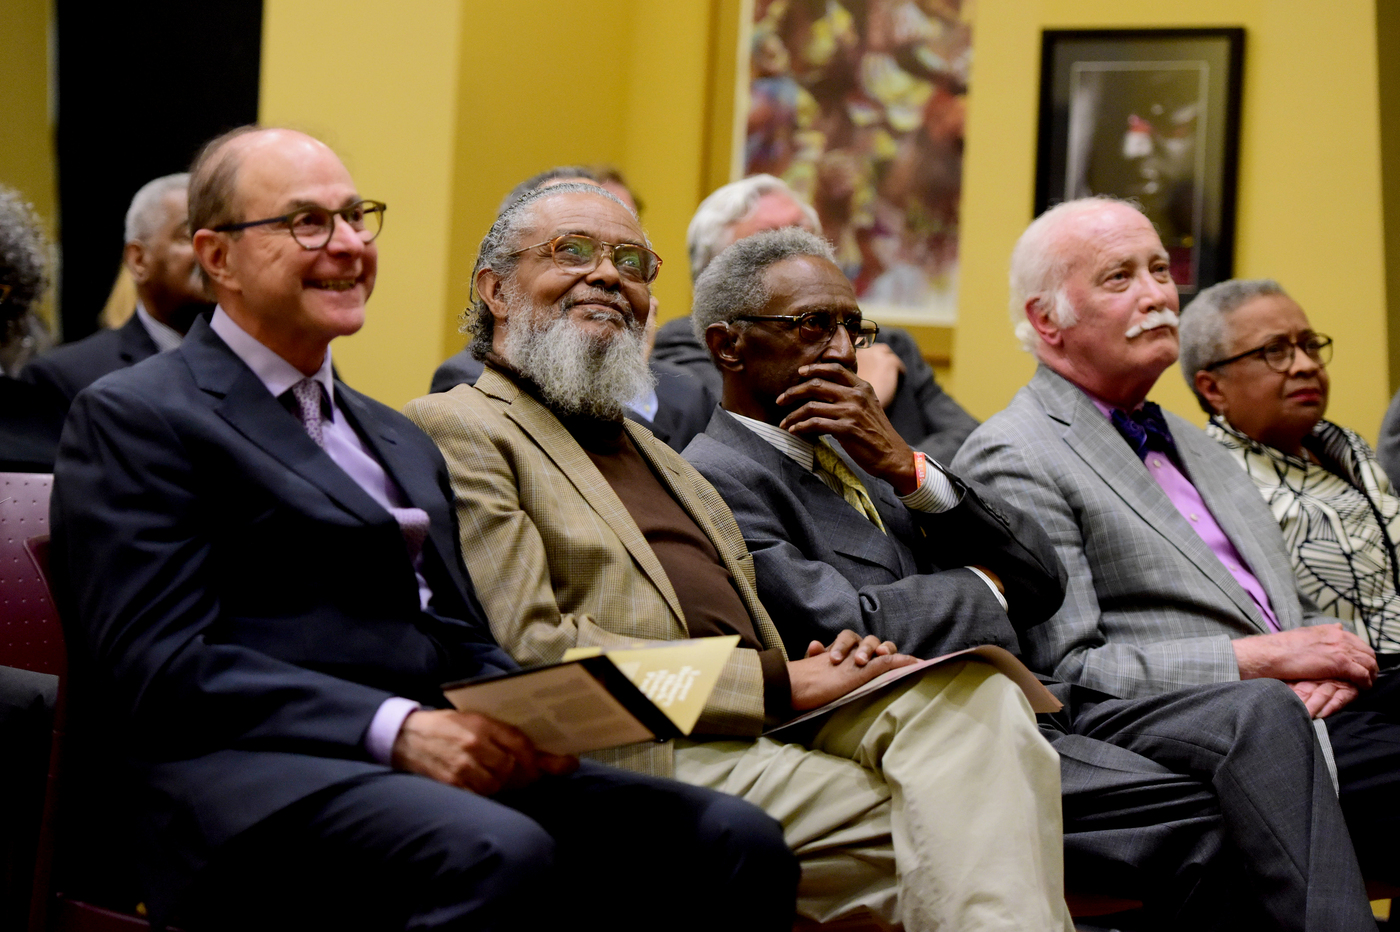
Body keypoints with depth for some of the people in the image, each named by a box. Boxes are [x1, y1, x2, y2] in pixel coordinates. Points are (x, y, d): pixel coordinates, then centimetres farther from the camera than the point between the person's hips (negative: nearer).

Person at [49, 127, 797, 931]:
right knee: (500, 855, -38)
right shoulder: (133, 418, 3)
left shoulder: (401, 440, 28)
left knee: (736, 840, -17)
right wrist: (395, 729, -19)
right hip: (259, 778, -7)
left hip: (447, 767, 7)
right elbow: (156, 667, -8)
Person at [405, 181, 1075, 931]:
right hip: (655, 752, -7)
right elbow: (531, 653, -9)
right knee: (947, 832, -27)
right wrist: (778, 682, -11)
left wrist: (823, 667, -2)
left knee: (970, 693, -23)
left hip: (774, 727, 7)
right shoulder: (456, 429, 4)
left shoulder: (649, 449, 32)